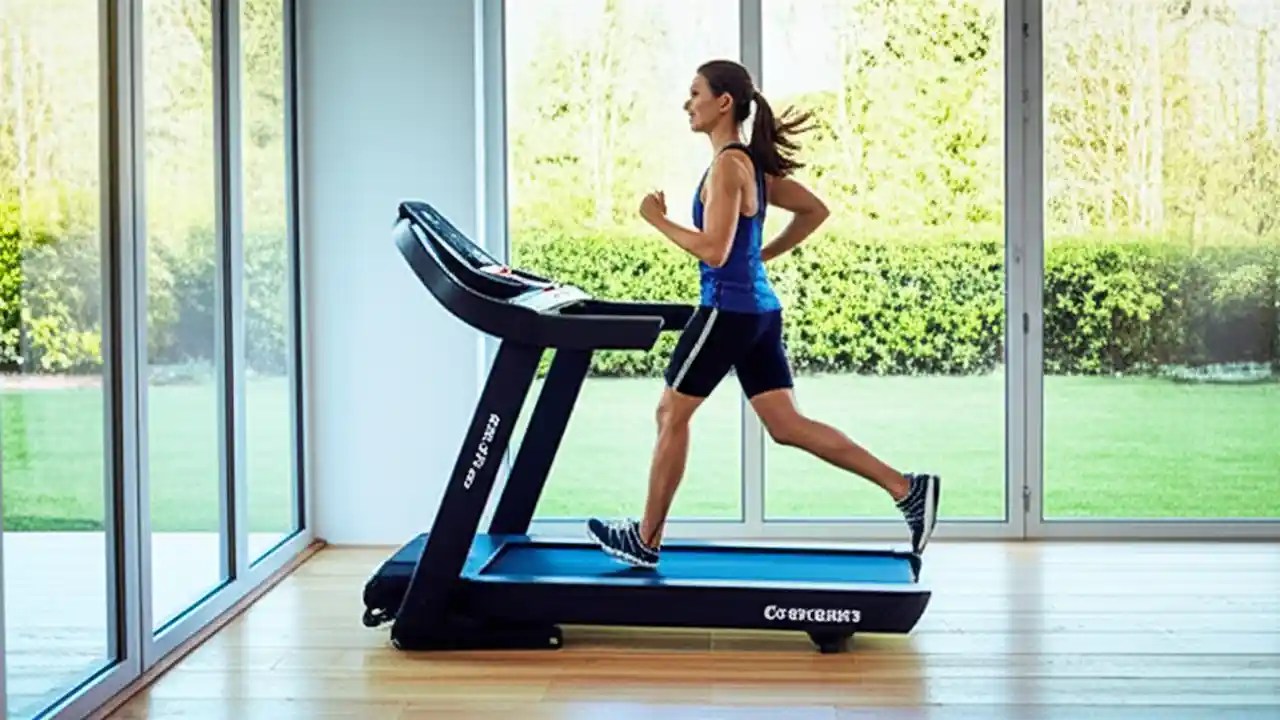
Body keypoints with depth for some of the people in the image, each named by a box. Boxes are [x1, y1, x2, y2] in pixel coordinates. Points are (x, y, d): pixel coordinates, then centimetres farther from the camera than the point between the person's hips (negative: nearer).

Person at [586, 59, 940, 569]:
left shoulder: (727, 165, -15)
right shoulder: (754, 163, 12)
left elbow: (714, 251, -22)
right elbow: (815, 210, 19)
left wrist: (657, 220, -11)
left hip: (728, 310, -9)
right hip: (758, 309, 9)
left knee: (671, 413, 6)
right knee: (785, 424, 7)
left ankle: (646, 541, 18)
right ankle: (906, 489, 2)